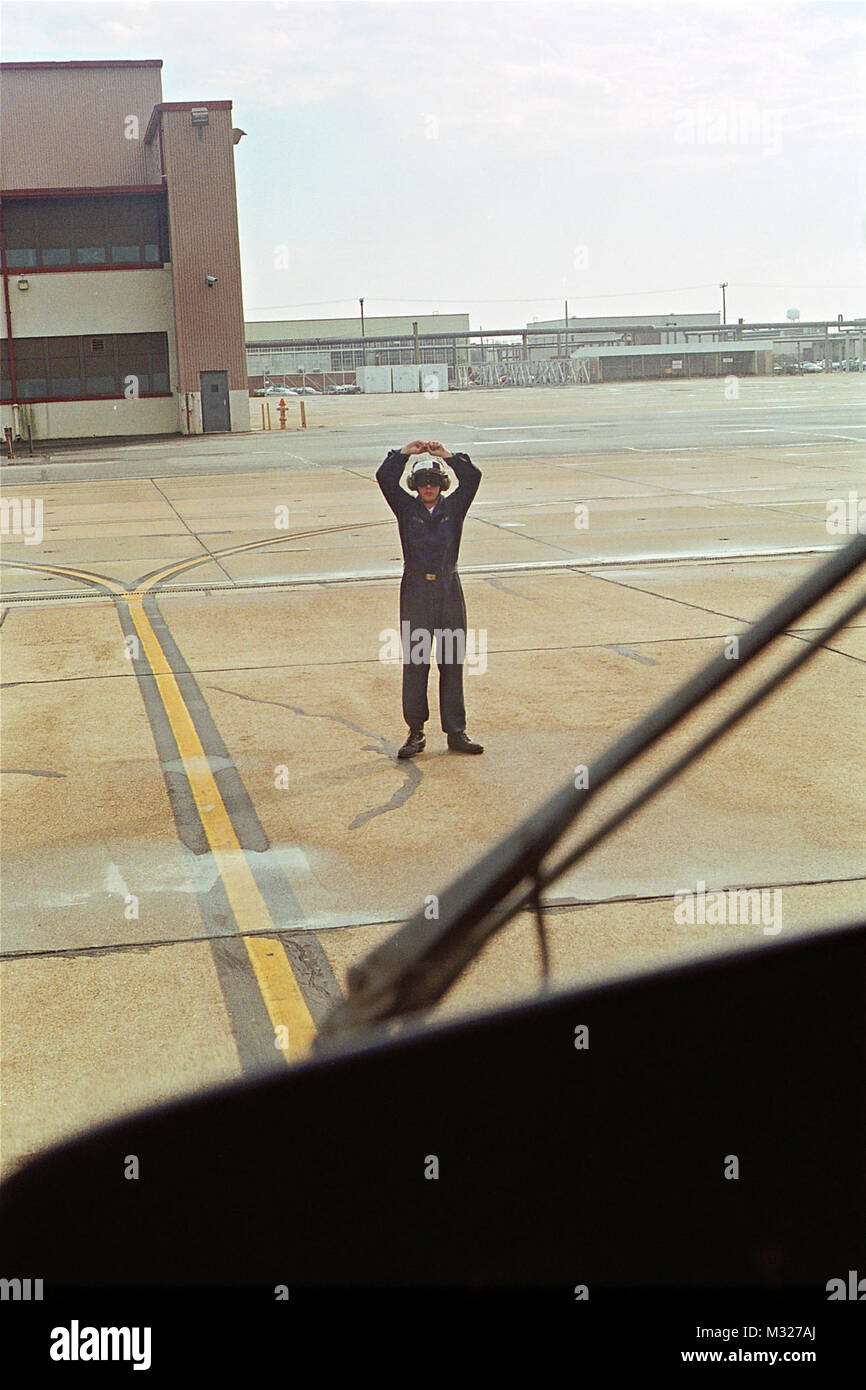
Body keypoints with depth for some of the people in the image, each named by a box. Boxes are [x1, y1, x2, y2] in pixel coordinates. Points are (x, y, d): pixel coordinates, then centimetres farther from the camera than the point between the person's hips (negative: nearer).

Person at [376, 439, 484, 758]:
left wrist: (447, 455, -8)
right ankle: (416, 732, 7)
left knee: (452, 662, 4)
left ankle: (456, 732, 10)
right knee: (414, 661, 0)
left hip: (448, 590, 1)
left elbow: (472, 478, -5)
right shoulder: (407, 508, 6)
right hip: (415, 591, -1)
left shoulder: (453, 507, 8)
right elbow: (385, 478, -6)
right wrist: (405, 452, -8)